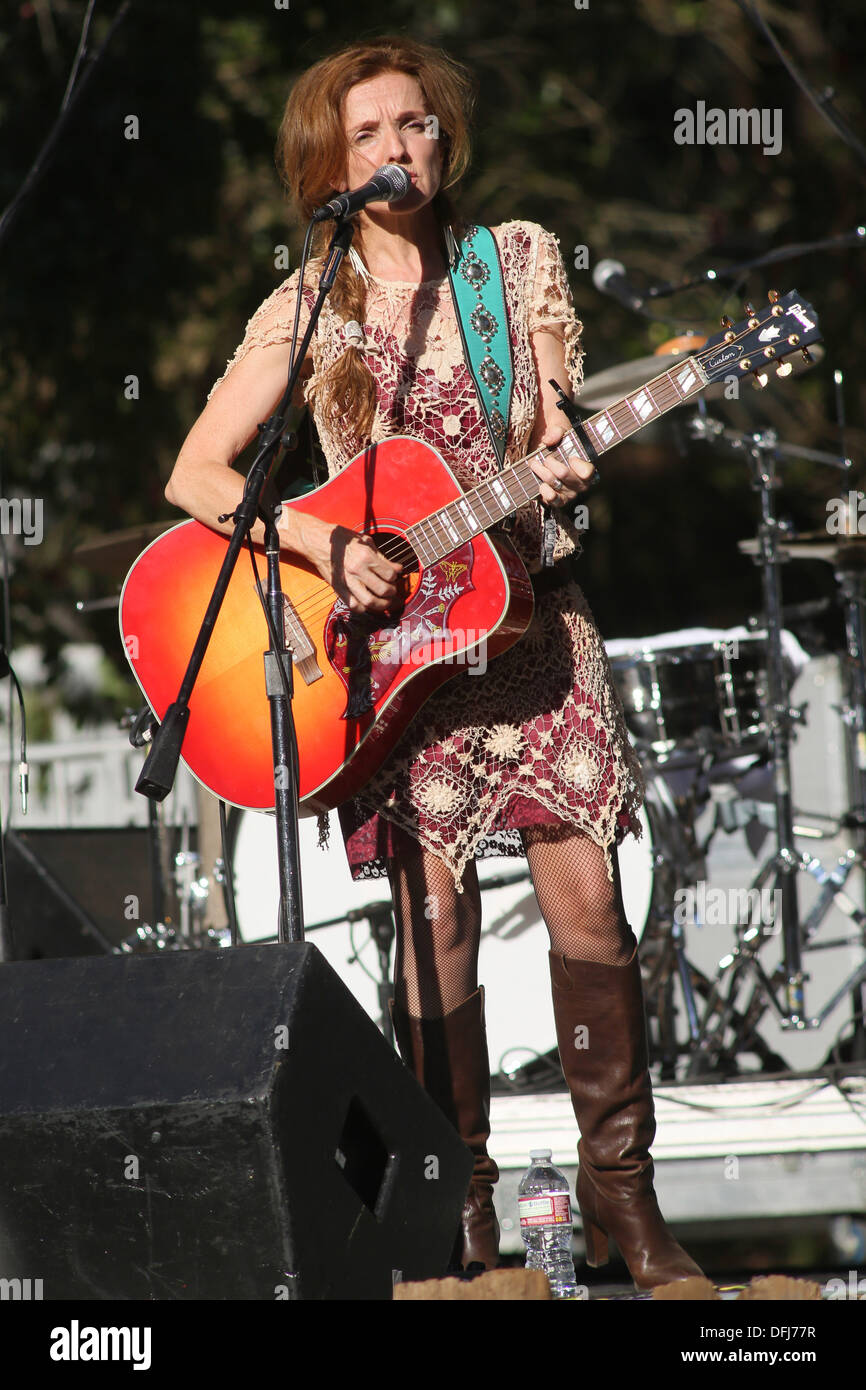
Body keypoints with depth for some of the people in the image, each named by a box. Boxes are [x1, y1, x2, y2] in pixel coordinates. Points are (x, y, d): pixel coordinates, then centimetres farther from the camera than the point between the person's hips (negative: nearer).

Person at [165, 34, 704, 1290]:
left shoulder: (521, 261, 7)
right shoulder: (305, 308, 3)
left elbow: (560, 432, 6)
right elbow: (196, 477, -1)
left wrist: (564, 467, -18)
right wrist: (328, 549, -15)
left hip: (524, 609, 1)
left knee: (586, 896, -7)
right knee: (436, 911, -6)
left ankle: (619, 1187, 2)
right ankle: (462, 1206, 1)